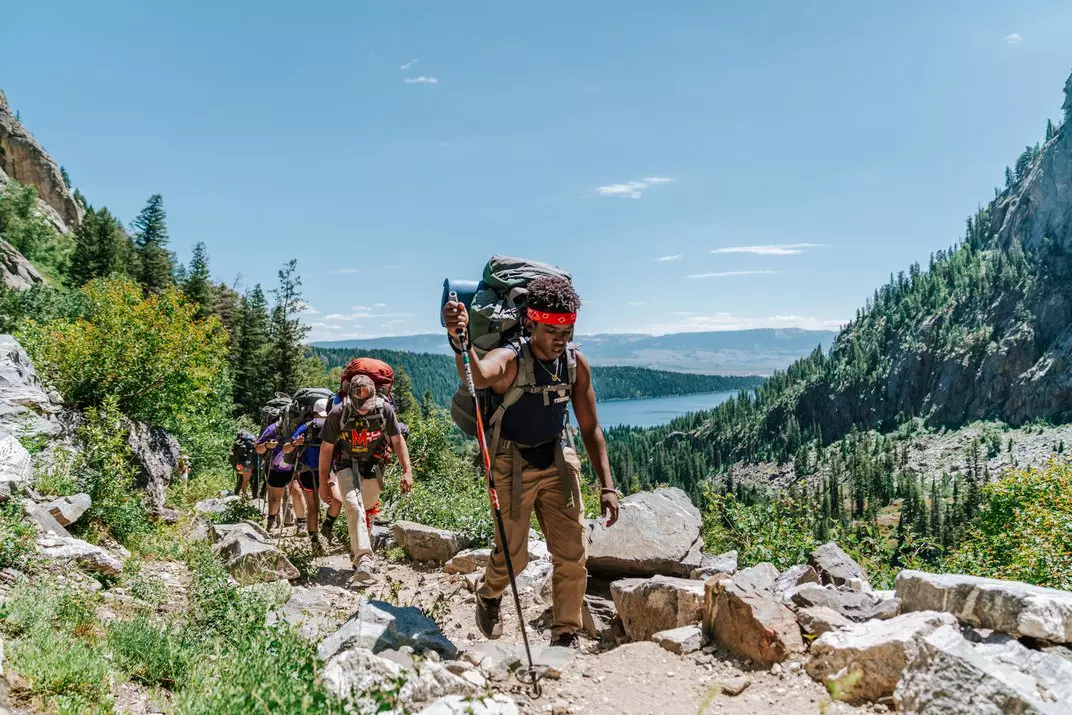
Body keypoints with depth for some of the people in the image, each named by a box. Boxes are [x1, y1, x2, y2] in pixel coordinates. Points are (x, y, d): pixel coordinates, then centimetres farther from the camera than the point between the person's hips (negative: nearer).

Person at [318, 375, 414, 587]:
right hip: (347, 465, -2)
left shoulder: (385, 409, -17)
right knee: (354, 506, -23)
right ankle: (365, 562, -31)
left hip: (374, 466, 2)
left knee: (367, 511, 11)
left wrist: (407, 471, -11)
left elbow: (397, 440, -4)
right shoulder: (337, 414, -21)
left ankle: (357, 553, 34)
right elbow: (326, 448, -8)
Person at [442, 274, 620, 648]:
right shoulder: (510, 359, -24)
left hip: (558, 459, 4)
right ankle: (488, 595, 40)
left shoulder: (576, 362, -9)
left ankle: (565, 637, 21)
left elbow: (590, 427, -1)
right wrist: (459, 341, -71)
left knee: (573, 554, 1)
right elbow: (478, 376, -50)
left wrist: (607, 485, -5)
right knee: (514, 554, 5)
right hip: (513, 463, -4)